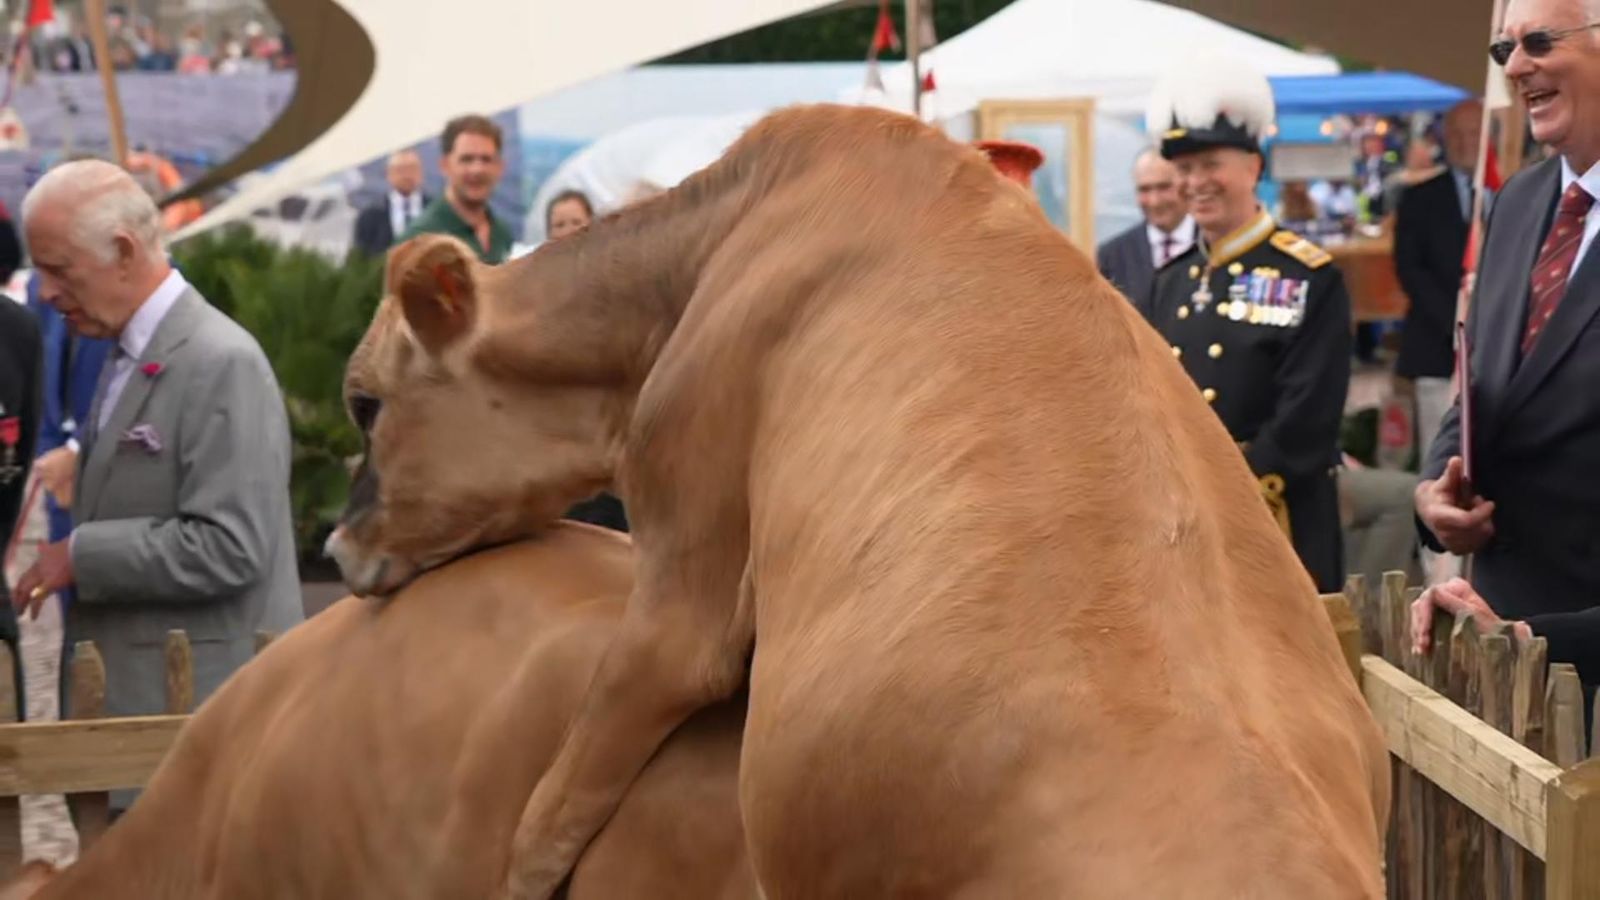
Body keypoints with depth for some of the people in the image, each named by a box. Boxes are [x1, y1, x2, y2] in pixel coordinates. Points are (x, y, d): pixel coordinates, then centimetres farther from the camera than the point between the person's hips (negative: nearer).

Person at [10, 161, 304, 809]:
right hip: (135, 705, 9)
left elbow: (228, 548, -21)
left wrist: (81, 555, -16)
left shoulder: (221, 363, -15)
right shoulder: (129, 359, 15)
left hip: (205, 713, -9)